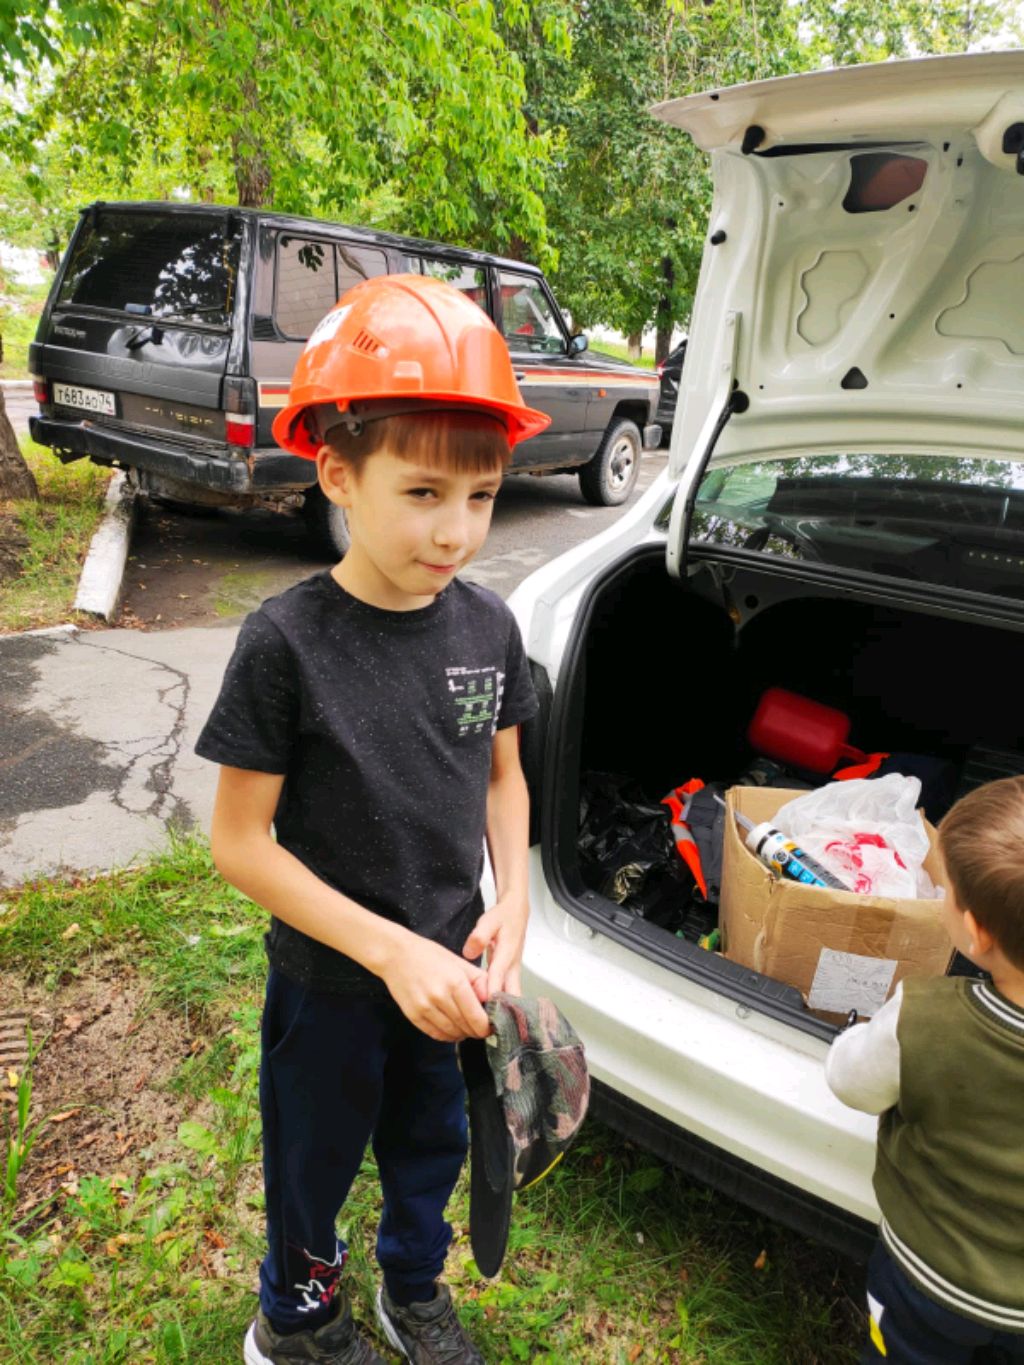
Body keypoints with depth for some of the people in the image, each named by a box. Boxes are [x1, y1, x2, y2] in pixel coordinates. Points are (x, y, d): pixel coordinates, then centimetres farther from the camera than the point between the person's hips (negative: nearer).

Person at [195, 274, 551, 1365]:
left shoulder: (488, 626, -11)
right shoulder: (288, 640, -25)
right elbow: (240, 843, -19)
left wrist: (512, 900, -11)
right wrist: (391, 950, -23)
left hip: (450, 971, 4)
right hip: (329, 984, -4)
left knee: (433, 1147, 27)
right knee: (317, 1160, 23)